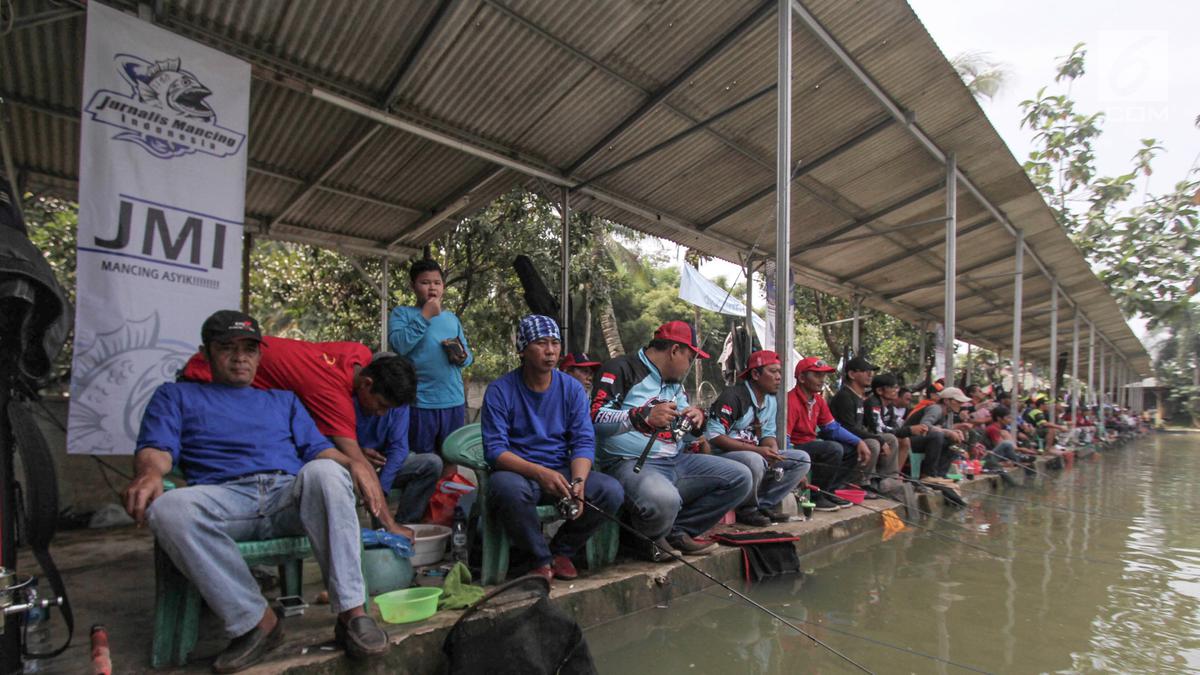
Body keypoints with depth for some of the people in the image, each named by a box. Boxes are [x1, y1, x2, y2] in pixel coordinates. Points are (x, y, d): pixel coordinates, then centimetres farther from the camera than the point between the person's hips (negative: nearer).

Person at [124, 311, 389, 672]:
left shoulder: (283, 399, 30)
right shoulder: (176, 395, 26)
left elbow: (318, 449, 17)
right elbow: (156, 448, 8)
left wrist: (354, 464, -7)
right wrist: (150, 473, -18)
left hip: (291, 496, 1)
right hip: (224, 498, 0)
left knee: (325, 470, -34)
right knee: (169, 508, -35)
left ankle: (351, 612, -33)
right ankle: (256, 620, -25)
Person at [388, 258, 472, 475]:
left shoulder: (452, 317, 15)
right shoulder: (402, 313, 1)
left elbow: (468, 354, 17)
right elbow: (398, 345, -16)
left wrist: (463, 356, -7)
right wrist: (425, 316, -14)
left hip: (454, 400, 5)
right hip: (420, 402, -4)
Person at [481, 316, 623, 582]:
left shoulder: (572, 388, 3)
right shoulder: (500, 390, -7)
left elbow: (584, 442, -3)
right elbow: (494, 449, -14)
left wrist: (578, 482, -24)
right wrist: (540, 473, -29)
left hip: (562, 471, 3)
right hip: (519, 472, -3)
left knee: (612, 490, -22)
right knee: (508, 487, -38)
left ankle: (561, 550, 4)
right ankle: (541, 558, -9)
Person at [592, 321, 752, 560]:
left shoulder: (675, 383, 22)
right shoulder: (622, 368, -5)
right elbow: (595, 418, -18)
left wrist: (696, 423, 1)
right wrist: (644, 416, -26)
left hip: (675, 461, 9)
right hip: (631, 463, -8)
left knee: (741, 478, 1)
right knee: (665, 499, -39)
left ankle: (678, 531, 3)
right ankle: (647, 541, -3)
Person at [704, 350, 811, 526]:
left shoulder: (771, 401, 9)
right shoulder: (733, 396, -18)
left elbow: (768, 435, 13)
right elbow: (713, 437, -23)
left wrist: (773, 453, -12)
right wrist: (757, 450, -25)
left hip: (755, 454, 8)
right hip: (723, 454, -8)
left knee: (802, 459, -1)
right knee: (754, 461, -38)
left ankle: (764, 504, -1)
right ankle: (746, 509, -10)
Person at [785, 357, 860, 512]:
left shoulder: (818, 400, 8)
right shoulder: (792, 401, -22)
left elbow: (832, 428, 14)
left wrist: (858, 442, 0)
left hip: (811, 445, 10)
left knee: (854, 449, 10)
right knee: (833, 449, -29)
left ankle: (829, 491, 7)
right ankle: (814, 497, -14)